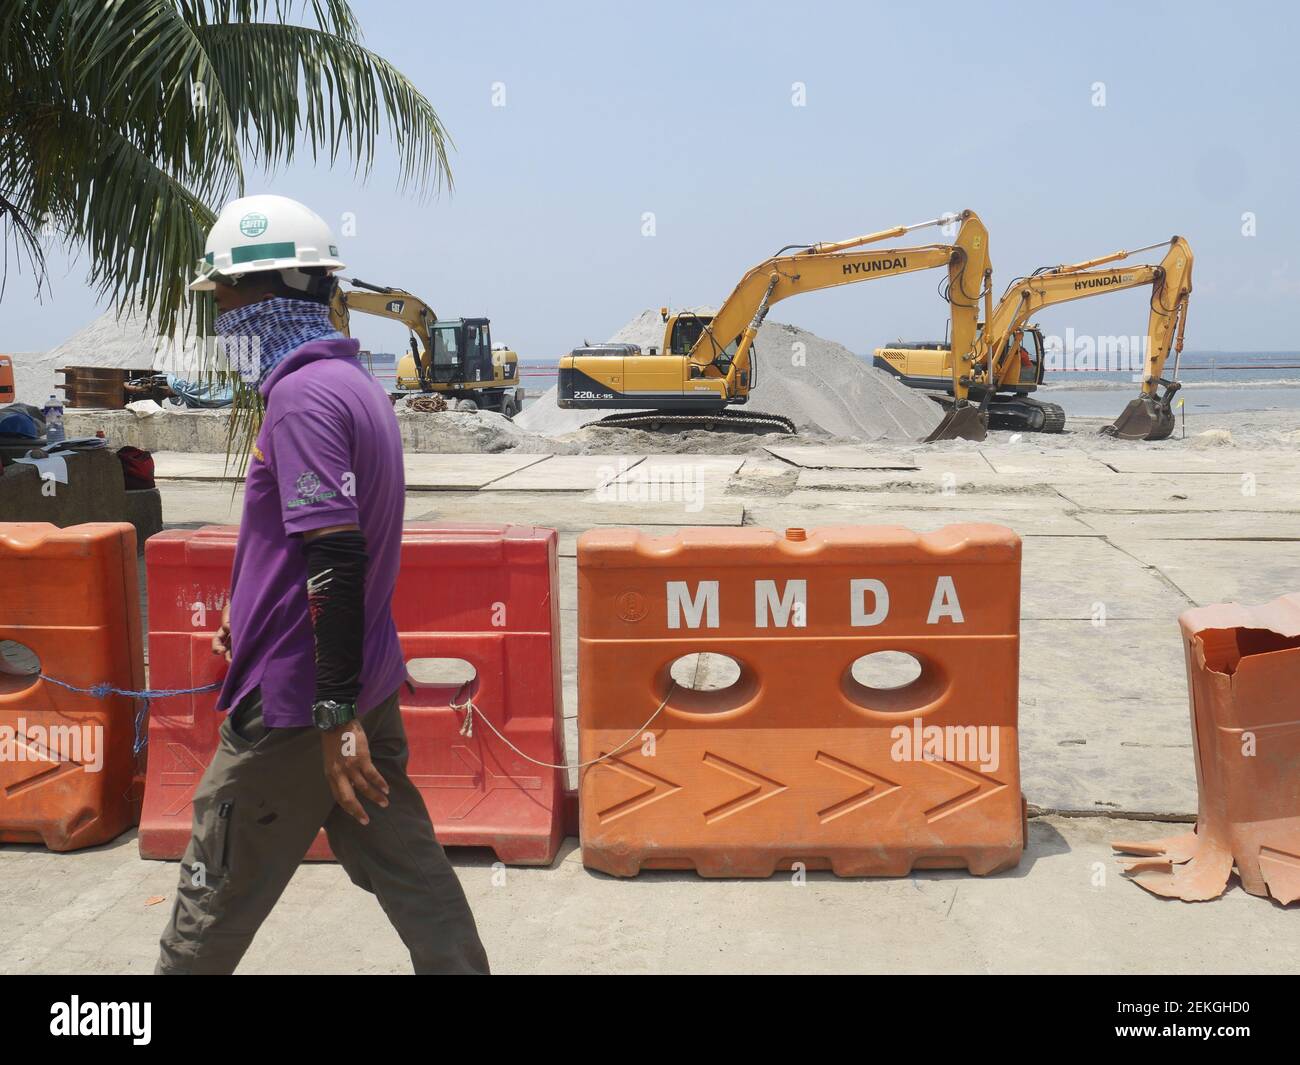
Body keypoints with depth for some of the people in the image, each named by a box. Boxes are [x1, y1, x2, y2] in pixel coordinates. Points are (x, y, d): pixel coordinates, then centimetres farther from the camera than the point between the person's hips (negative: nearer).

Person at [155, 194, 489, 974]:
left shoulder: (303, 395, -19)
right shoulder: (356, 383, 10)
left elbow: (336, 559, -26)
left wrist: (334, 713, -25)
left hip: (299, 703, -9)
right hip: (366, 684, 9)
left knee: (218, 895, 10)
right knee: (403, 866, 15)